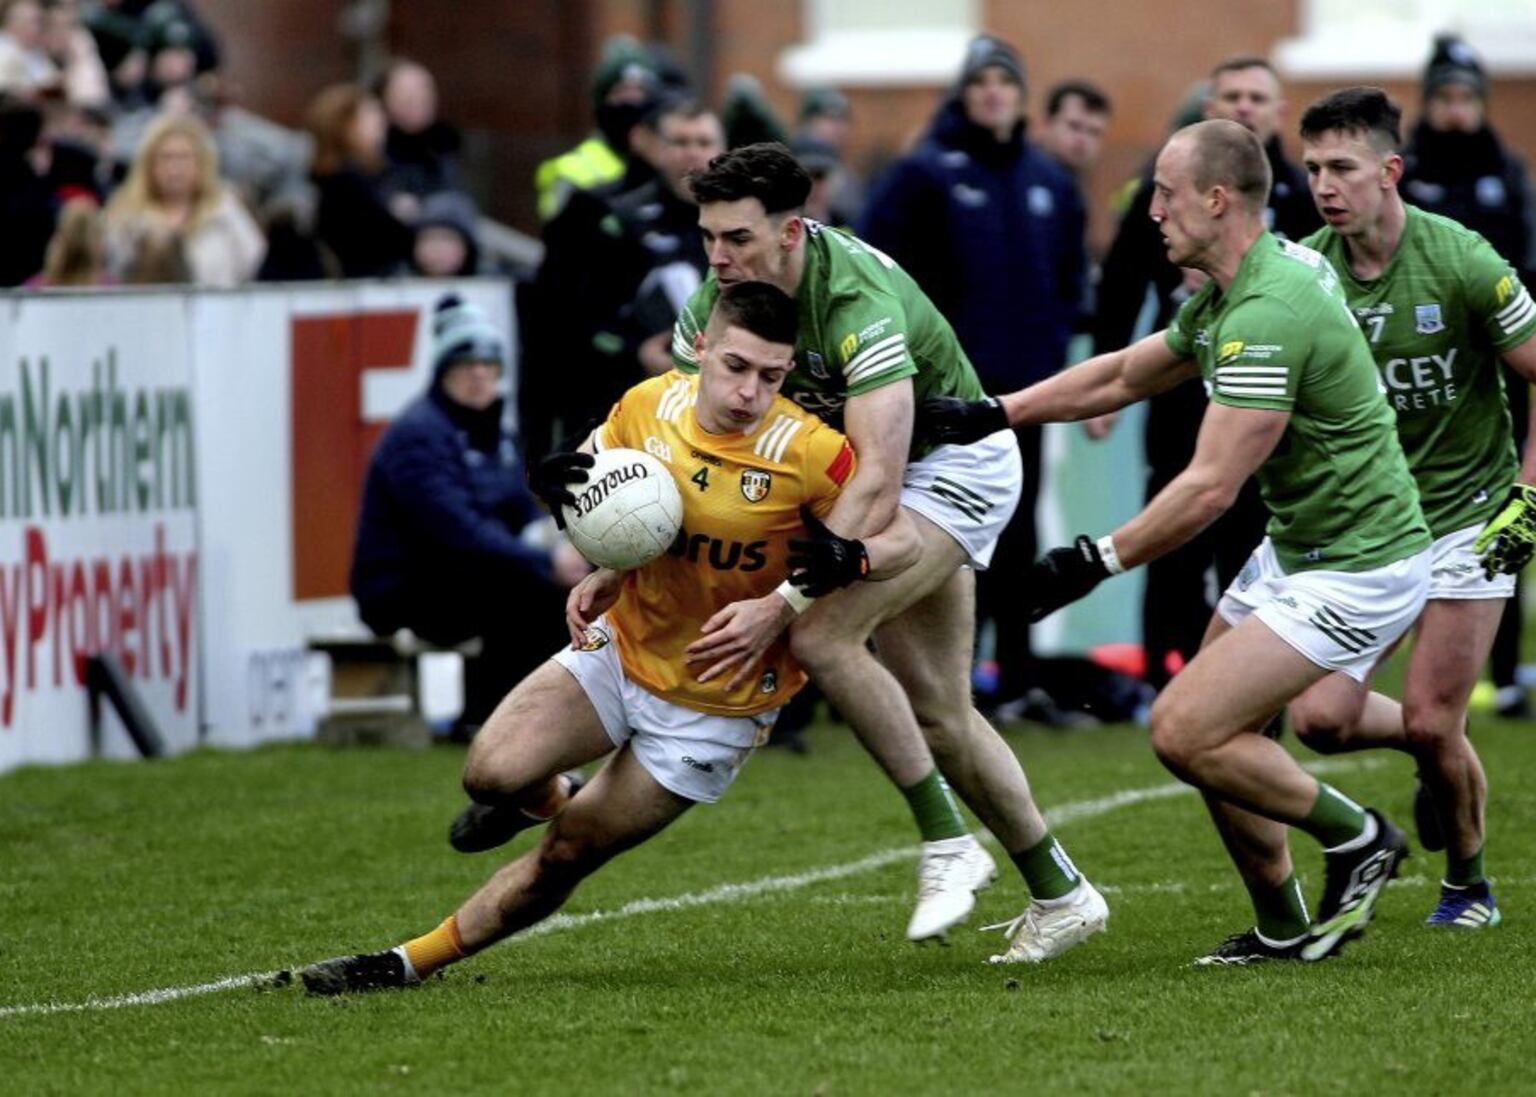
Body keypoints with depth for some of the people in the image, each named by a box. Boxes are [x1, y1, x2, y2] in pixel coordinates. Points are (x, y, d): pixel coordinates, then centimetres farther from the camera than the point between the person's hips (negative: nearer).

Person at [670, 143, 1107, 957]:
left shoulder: (858, 301, -35)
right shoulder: (713, 305, -13)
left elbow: (877, 480, -42)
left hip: (954, 462, -8)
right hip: (878, 467, 8)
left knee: (821, 636, -26)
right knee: (935, 713, 8)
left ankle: (947, 845, -15)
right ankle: (1060, 895, 23)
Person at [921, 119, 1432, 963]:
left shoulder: (1267, 315, -25)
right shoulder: (1230, 297, 8)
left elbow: (1211, 486, -26)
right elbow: (1124, 375, 23)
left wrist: (1097, 561, -19)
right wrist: (991, 413, 18)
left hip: (1356, 568, -10)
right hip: (1300, 547, 10)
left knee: (1186, 732, -13)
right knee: (1209, 731, 11)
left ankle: (1356, 838, 4)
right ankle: (1286, 928, 20)